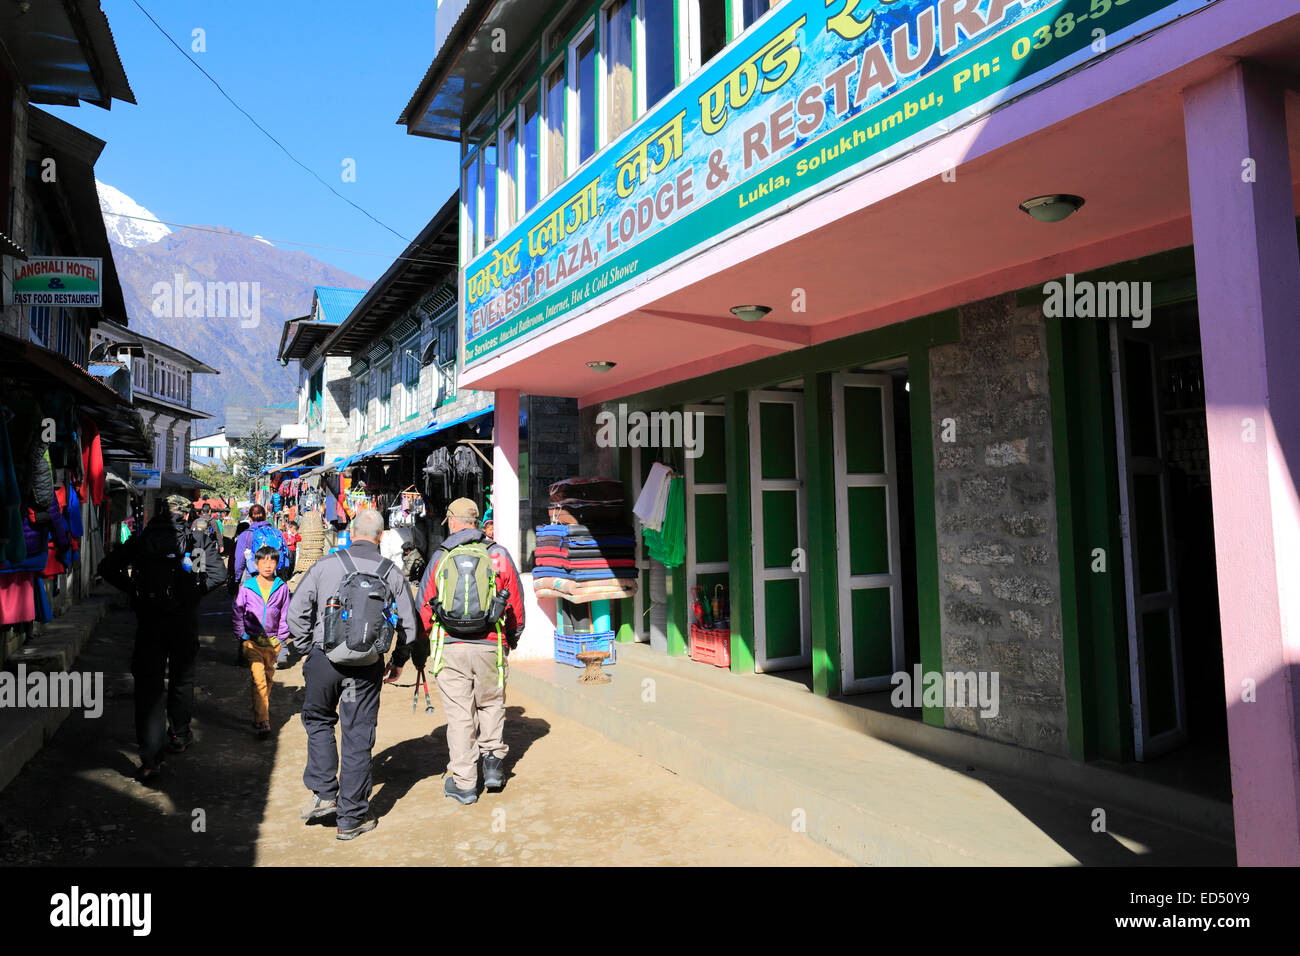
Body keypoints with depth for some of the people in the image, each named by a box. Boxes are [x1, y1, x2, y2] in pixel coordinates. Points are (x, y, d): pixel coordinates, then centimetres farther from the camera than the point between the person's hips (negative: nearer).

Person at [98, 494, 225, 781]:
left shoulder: (141, 539, 1)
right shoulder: (193, 539, -4)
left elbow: (107, 567, 0)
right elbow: (217, 573, -11)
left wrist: (134, 589, 8)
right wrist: (195, 591, 4)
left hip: (148, 619, 0)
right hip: (184, 617, 0)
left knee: (148, 684, 1)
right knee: (182, 677, 18)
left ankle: (150, 757, -5)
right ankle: (179, 735, 35)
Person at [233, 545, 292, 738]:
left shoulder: (282, 587, -1)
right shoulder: (247, 587, -5)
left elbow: (285, 614, 8)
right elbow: (236, 613, 4)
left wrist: (282, 637, 6)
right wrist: (242, 635, 0)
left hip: (273, 641, 2)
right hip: (252, 641, -2)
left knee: (268, 678, 15)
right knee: (258, 678, -13)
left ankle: (263, 712, 36)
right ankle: (262, 722, -13)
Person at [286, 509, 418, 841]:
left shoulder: (325, 565, -3)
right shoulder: (392, 572, 0)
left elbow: (296, 613, -2)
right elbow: (409, 626, 4)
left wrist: (307, 650, 12)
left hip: (324, 658, 0)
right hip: (367, 665, 0)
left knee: (318, 720, 25)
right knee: (358, 738, 9)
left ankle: (324, 794, 21)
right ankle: (352, 819, 18)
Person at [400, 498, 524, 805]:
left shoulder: (440, 557, 2)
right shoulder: (499, 555, 3)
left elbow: (422, 610, 3)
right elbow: (516, 605, 9)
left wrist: (401, 656, 12)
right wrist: (513, 638, 26)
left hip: (451, 647, 0)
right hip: (490, 647, 1)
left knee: (459, 713, 8)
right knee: (491, 704, 22)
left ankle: (463, 782, 15)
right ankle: (493, 760, 15)